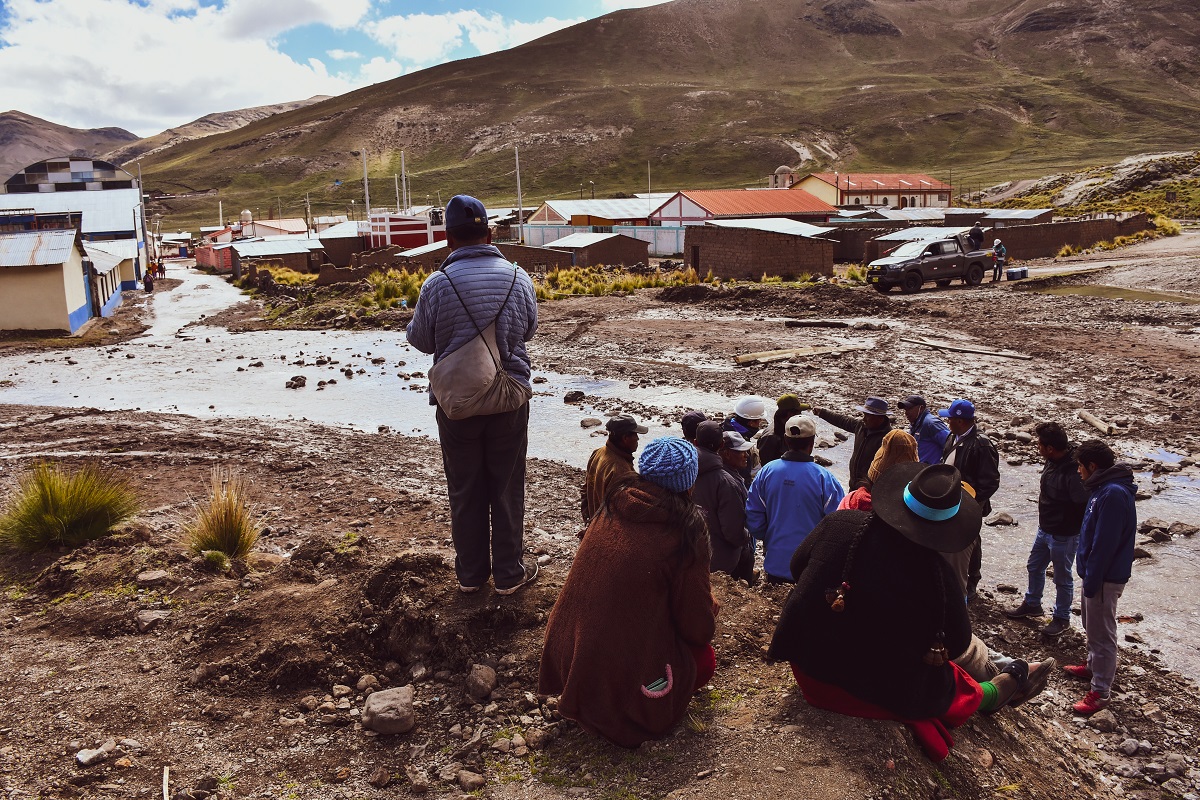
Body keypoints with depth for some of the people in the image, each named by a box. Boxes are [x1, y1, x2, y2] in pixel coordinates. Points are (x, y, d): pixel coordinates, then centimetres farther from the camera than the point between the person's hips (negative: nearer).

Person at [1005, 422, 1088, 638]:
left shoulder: (1073, 473, -32)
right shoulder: (1053, 463, -3)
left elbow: (1084, 507, -28)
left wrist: (1078, 534, -18)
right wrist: (1044, 524, 15)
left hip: (1063, 536, -9)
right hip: (1044, 530, 9)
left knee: (1062, 578, 11)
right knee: (1035, 567, 24)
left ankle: (1062, 618, 30)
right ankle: (1032, 604, 45)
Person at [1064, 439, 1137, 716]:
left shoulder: (1113, 494, -26)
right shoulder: (1103, 488, 6)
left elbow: (1104, 545, -26)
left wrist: (1091, 581, -20)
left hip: (1106, 577, -10)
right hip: (1096, 572, 10)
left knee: (1102, 633, 0)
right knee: (1092, 627, 24)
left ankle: (1100, 692, 10)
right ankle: (1093, 667, 42)